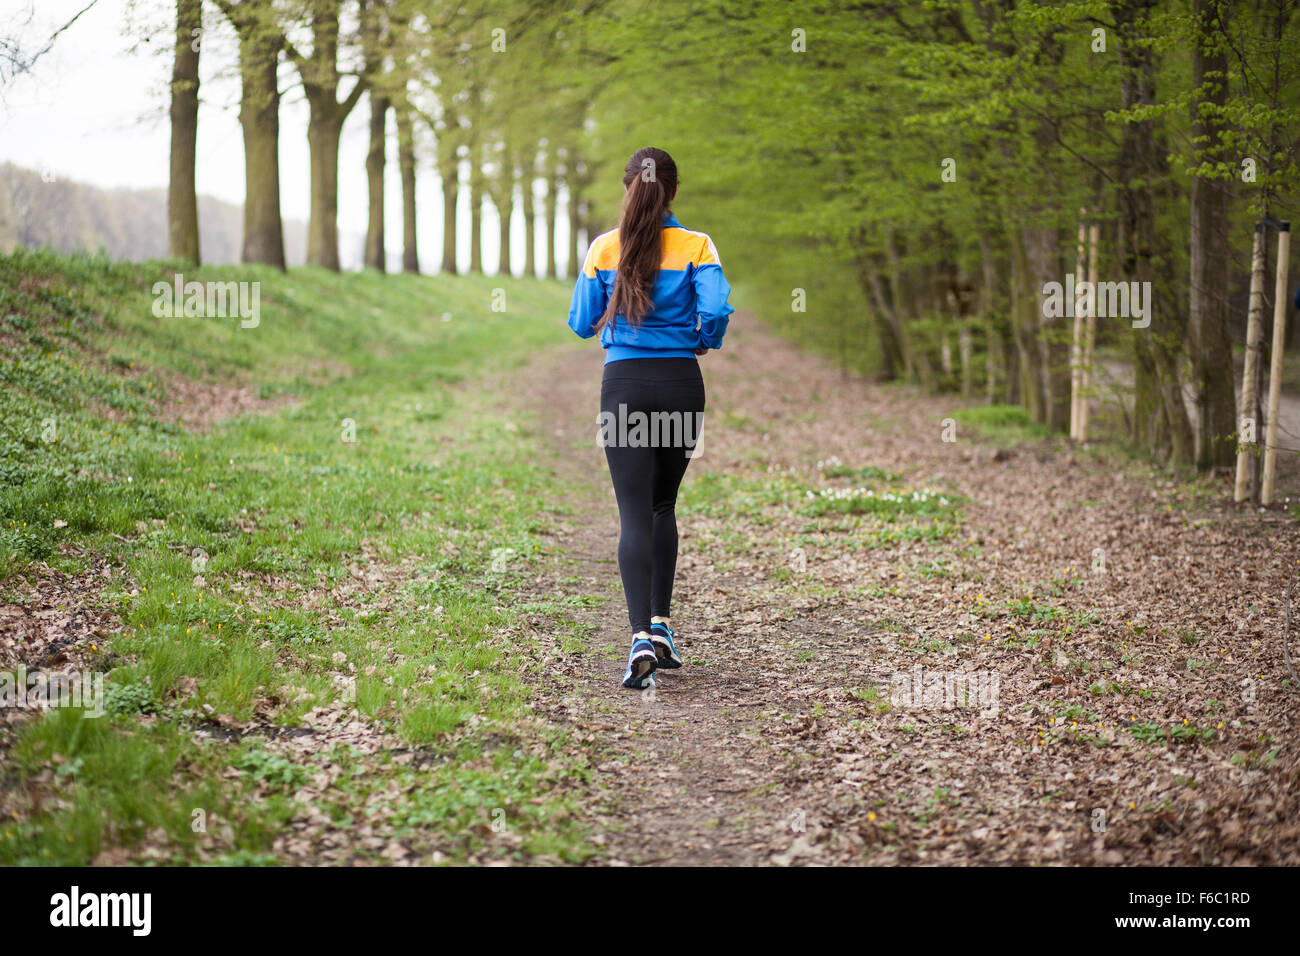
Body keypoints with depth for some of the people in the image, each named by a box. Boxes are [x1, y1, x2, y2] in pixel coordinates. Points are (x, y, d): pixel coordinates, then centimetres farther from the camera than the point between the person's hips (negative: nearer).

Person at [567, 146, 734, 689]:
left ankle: (642, 635, -20)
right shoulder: (695, 247, -1)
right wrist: (706, 340, 6)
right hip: (681, 383, 1)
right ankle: (661, 621, 18)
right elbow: (716, 308, -15)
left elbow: (582, 323, 2)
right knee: (663, 504, 20)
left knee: (634, 513, -5)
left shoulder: (604, 249, 0)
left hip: (625, 384, -1)